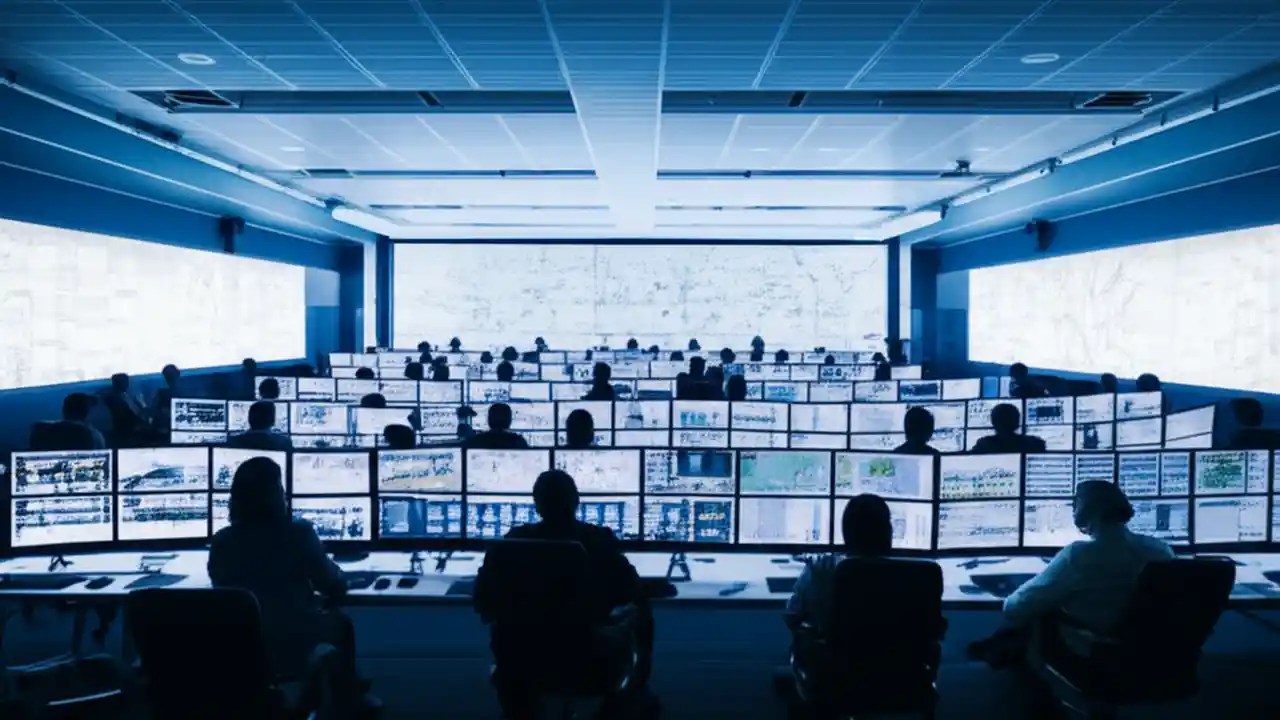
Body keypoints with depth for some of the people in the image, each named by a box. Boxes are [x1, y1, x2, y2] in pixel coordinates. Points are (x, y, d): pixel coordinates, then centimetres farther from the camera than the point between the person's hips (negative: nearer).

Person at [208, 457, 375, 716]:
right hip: (298, 651, -4)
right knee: (340, 622, 27)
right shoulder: (298, 532, -18)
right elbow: (335, 588, -7)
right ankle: (348, 699, 40)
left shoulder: (220, 542, -7)